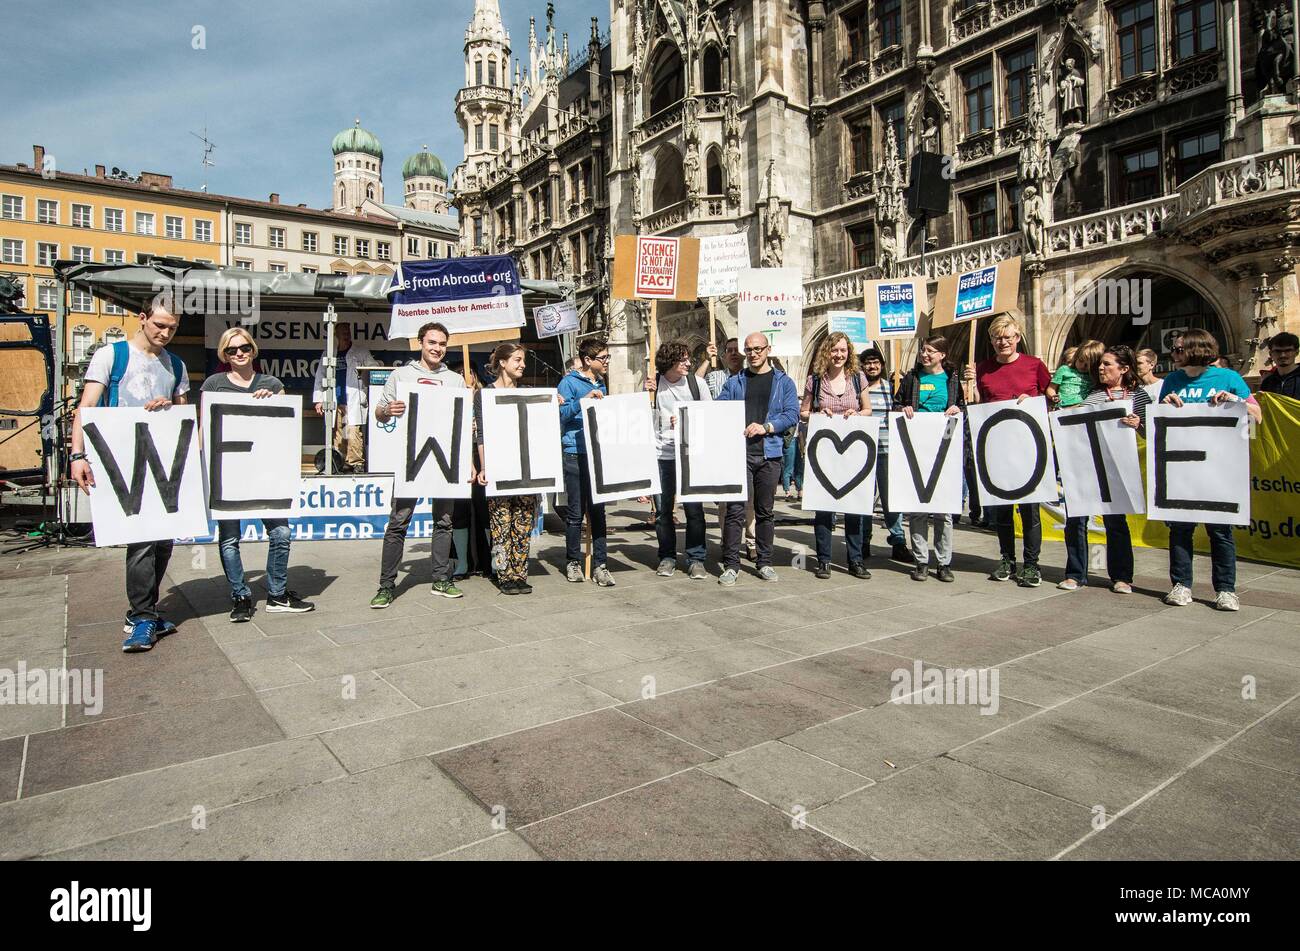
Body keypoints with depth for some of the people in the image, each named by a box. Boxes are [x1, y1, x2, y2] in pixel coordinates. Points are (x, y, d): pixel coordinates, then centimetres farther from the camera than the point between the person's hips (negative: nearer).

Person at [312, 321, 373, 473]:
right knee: (337, 433, 2)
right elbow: (320, 376, 19)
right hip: (334, 401, 3)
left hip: (353, 400, -3)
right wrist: (318, 399, 13)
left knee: (353, 432, -13)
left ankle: (357, 463, -8)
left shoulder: (361, 352, 9)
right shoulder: (327, 354, 16)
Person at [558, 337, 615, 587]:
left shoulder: (601, 384, 18)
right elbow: (560, 414, -14)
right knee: (576, 512, 2)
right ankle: (573, 562, 17)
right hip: (576, 455, -5)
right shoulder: (570, 382, -2)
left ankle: (600, 565, 8)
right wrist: (584, 399, -21)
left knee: (598, 510, 4)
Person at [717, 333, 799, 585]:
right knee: (735, 510, -4)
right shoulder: (734, 382, 13)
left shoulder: (784, 382, 10)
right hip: (738, 453, 0)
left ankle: (764, 562, 19)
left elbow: (792, 414, -2)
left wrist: (766, 427, -15)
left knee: (765, 511, 9)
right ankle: (731, 564, 1)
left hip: (769, 454, 0)